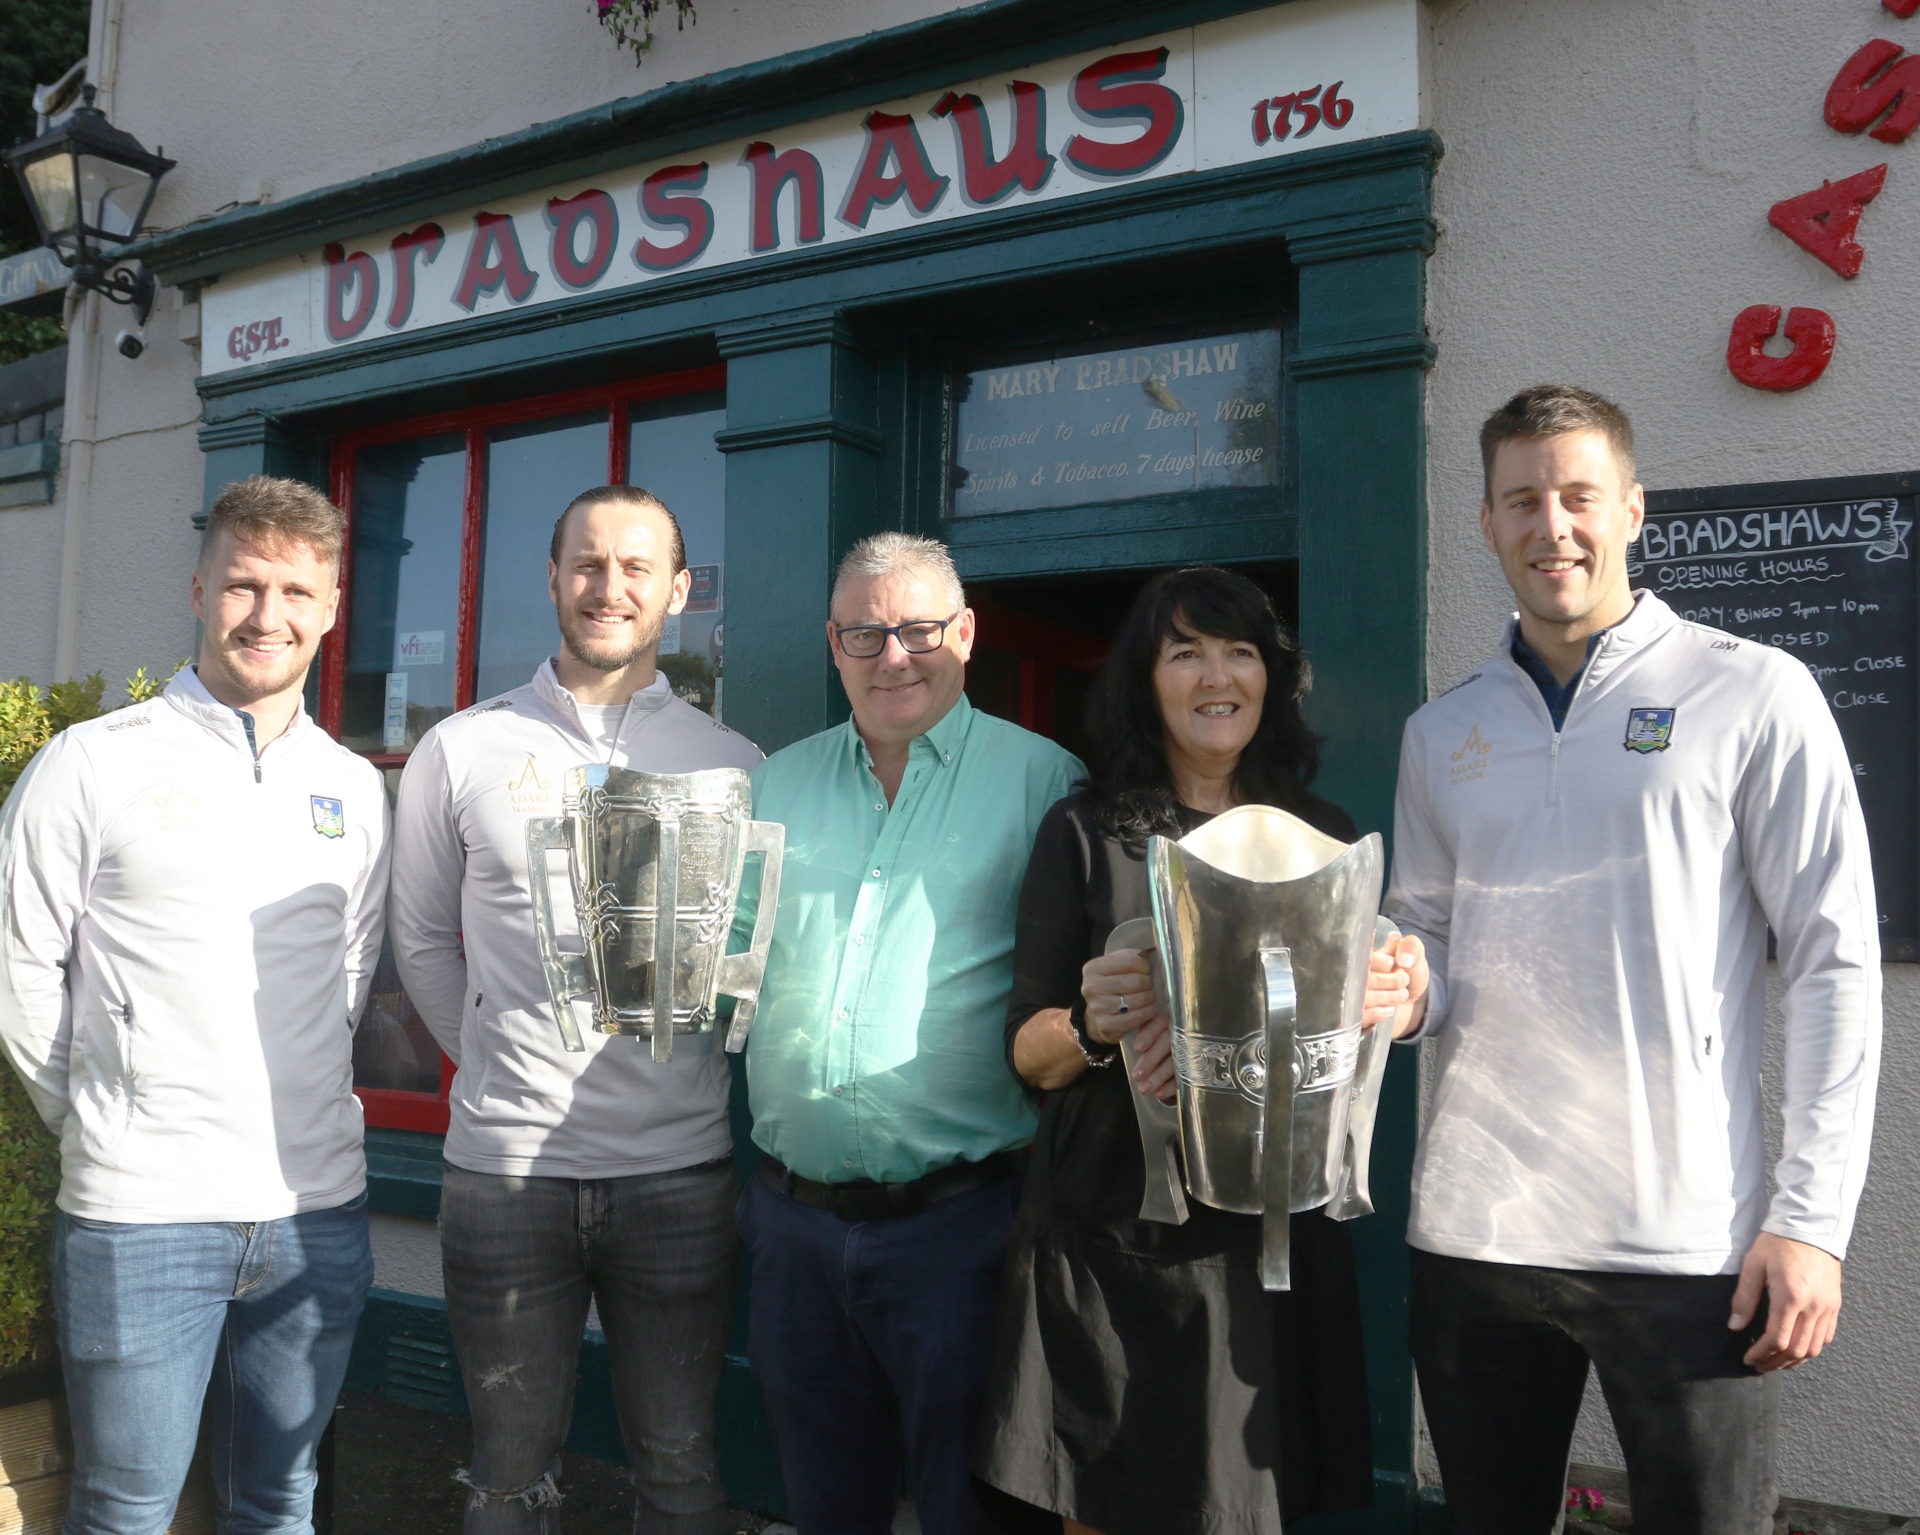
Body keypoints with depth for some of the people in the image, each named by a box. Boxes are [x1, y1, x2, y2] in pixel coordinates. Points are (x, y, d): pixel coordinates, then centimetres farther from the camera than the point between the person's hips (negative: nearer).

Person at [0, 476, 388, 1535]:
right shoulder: (92, 764, -4)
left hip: (319, 1211, 4)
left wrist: (304, 1112, 9)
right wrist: (108, 1122, 2)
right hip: (139, 1216, -3)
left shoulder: (355, 789, 8)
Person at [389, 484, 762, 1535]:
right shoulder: (460, 752, 3)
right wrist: (505, 1061, 6)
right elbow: (423, 944, 11)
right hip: (504, 1166, 0)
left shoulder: (733, 765, 2)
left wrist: (695, 1044, -4)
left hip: (680, 1169, 0)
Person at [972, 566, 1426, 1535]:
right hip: (1109, 1236, -1)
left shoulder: (1326, 838, 8)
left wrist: (1392, 1001, -8)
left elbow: (1353, 1034, 13)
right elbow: (1029, 1055, 0)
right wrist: (1095, 1023, -21)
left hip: (1272, 1231, 2)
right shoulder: (1085, 834, 1)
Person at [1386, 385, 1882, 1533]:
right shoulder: (1444, 735, 10)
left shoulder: (1751, 695, -2)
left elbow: (1835, 964, -4)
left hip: (1690, 1244, -3)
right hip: (1472, 1232, 4)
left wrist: (1813, 1218, -9)